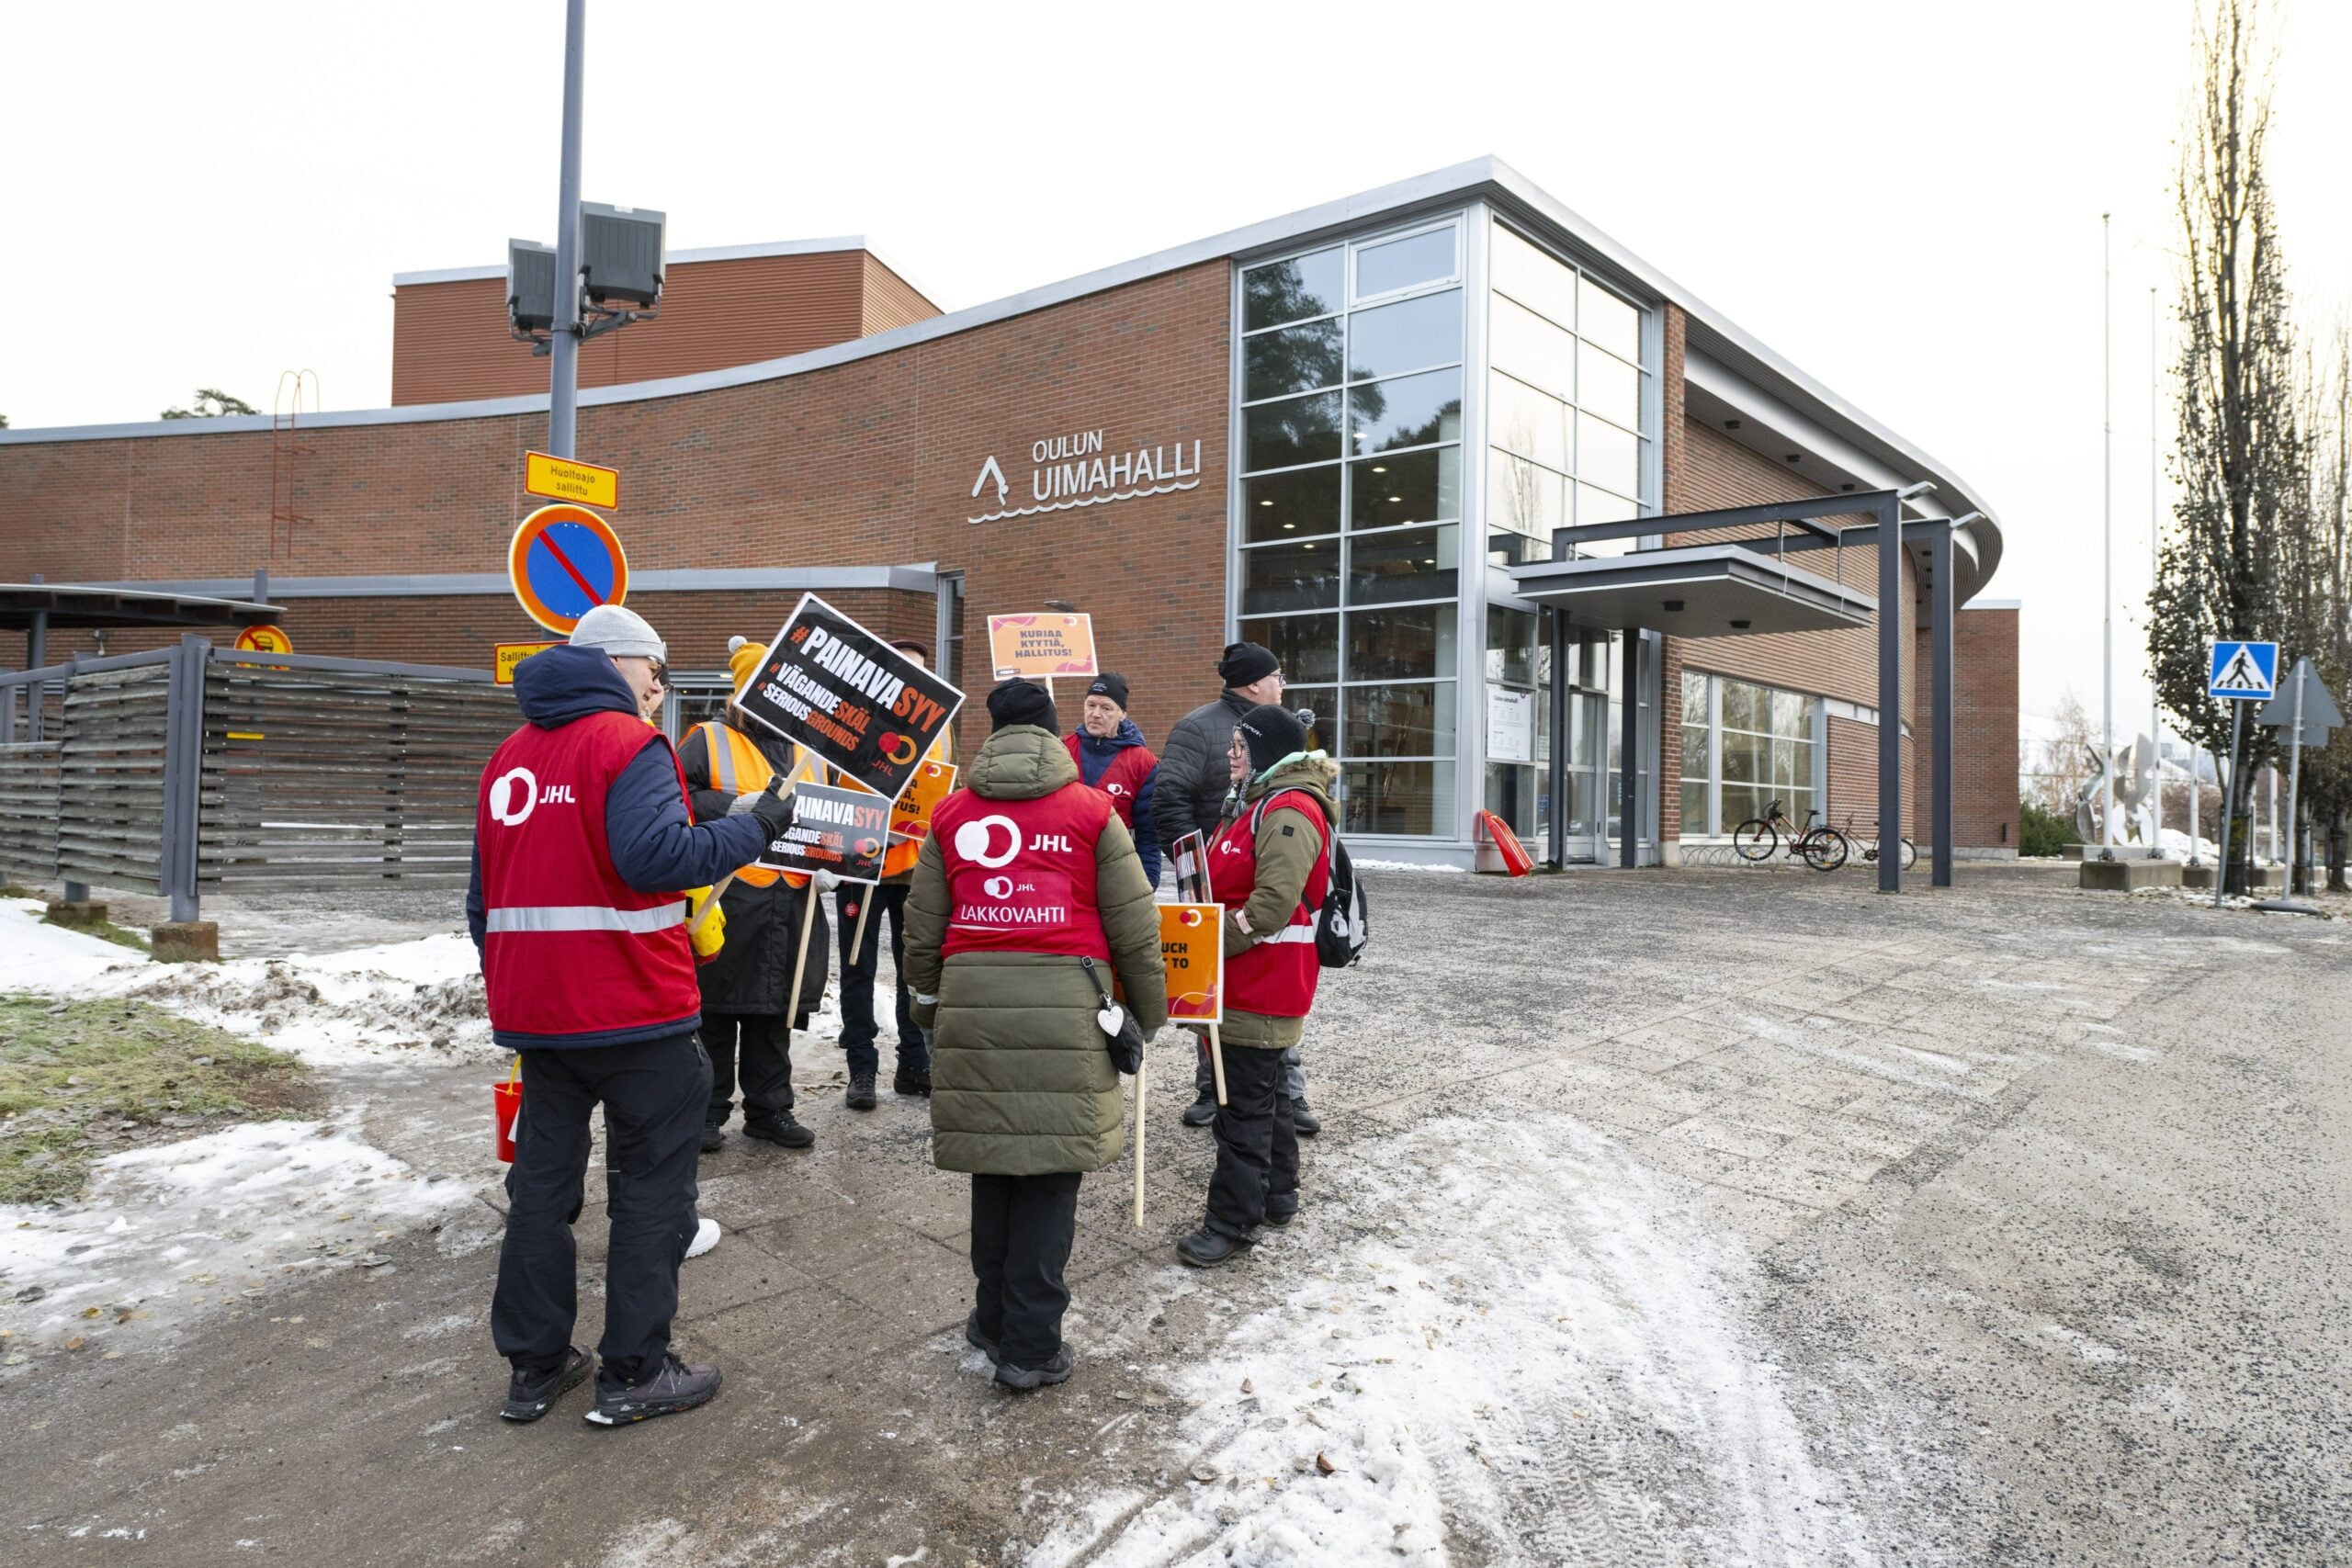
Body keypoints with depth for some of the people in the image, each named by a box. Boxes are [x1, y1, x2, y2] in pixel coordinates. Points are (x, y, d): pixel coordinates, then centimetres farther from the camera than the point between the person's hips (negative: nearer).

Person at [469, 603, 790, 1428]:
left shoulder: (509, 755, 14)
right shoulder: (629, 744, -11)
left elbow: (486, 894, 19)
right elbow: (657, 855, -26)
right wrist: (756, 825, -16)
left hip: (534, 1009, 8)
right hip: (634, 1009, -8)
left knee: (542, 1179, 16)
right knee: (654, 1182, 4)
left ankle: (533, 1366, 26)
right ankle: (633, 1373, 10)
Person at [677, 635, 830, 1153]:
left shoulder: (810, 753, 16)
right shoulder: (708, 741, 0)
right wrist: (731, 806, -20)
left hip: (792, 908, 5)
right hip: (726, 905, -4)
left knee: (775, 1014, 12)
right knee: (716, 1012, 5)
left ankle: (769, 1108, 23)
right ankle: (707, 1111, 18)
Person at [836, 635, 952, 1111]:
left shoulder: (938, 728, 11)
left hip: (918, 868, 3)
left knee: (917, 970, 9)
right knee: (859, 971, 5)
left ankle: (914, 1065, 20)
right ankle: (862, 1070, 14)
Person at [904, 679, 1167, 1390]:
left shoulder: (951, 813, 10)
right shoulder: (1090, 810, 3)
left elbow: (922, 925, 12)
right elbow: (1135, 926, 3)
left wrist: (928, 1000, 27)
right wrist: (1149, 1013, 15)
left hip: (971, 1004, 3)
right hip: (1061, 1005, -3)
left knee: (993, 1156, 16)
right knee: (1051, 1168, 6)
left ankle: (995, 1316, 30)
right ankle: (1031, 1345, 12)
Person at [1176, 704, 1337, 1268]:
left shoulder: (1290, 811, -18)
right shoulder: (1264, 804, 17)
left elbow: (1271, 905, -26)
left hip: (1264, 987, -11)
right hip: (1250, 982, 11)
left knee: (1244, 1103, -5)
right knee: (1265, 1090, 19)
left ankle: (1233, 1221, 3)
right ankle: (1277, 1196, 32)